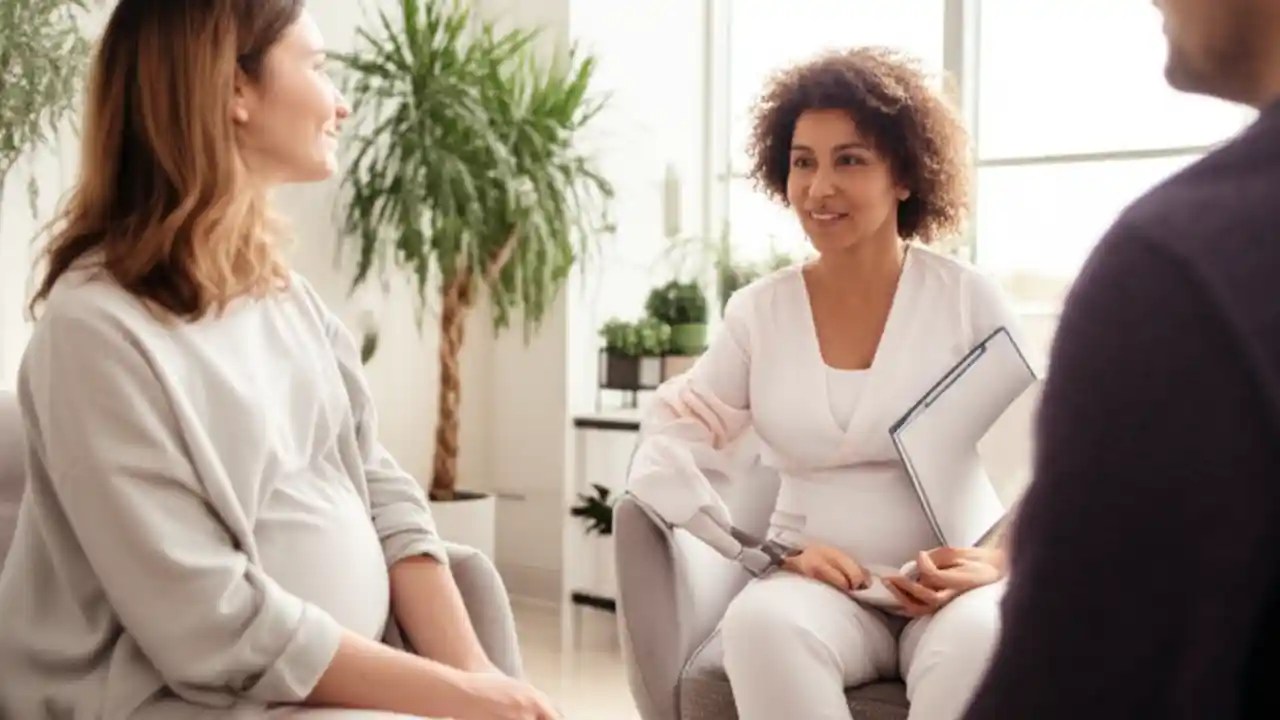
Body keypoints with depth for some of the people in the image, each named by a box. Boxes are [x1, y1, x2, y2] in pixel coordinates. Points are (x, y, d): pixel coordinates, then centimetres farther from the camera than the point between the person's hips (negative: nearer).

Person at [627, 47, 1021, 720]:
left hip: (951, 589, -1)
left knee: (978, 639, -36)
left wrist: (997, 559, -18)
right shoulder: (757, 312, 5)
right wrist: (770, 554, -13)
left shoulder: (969, 300, 0)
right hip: (818, 587, 1)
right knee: (761, 622, -34)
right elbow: (664, 452, 0)